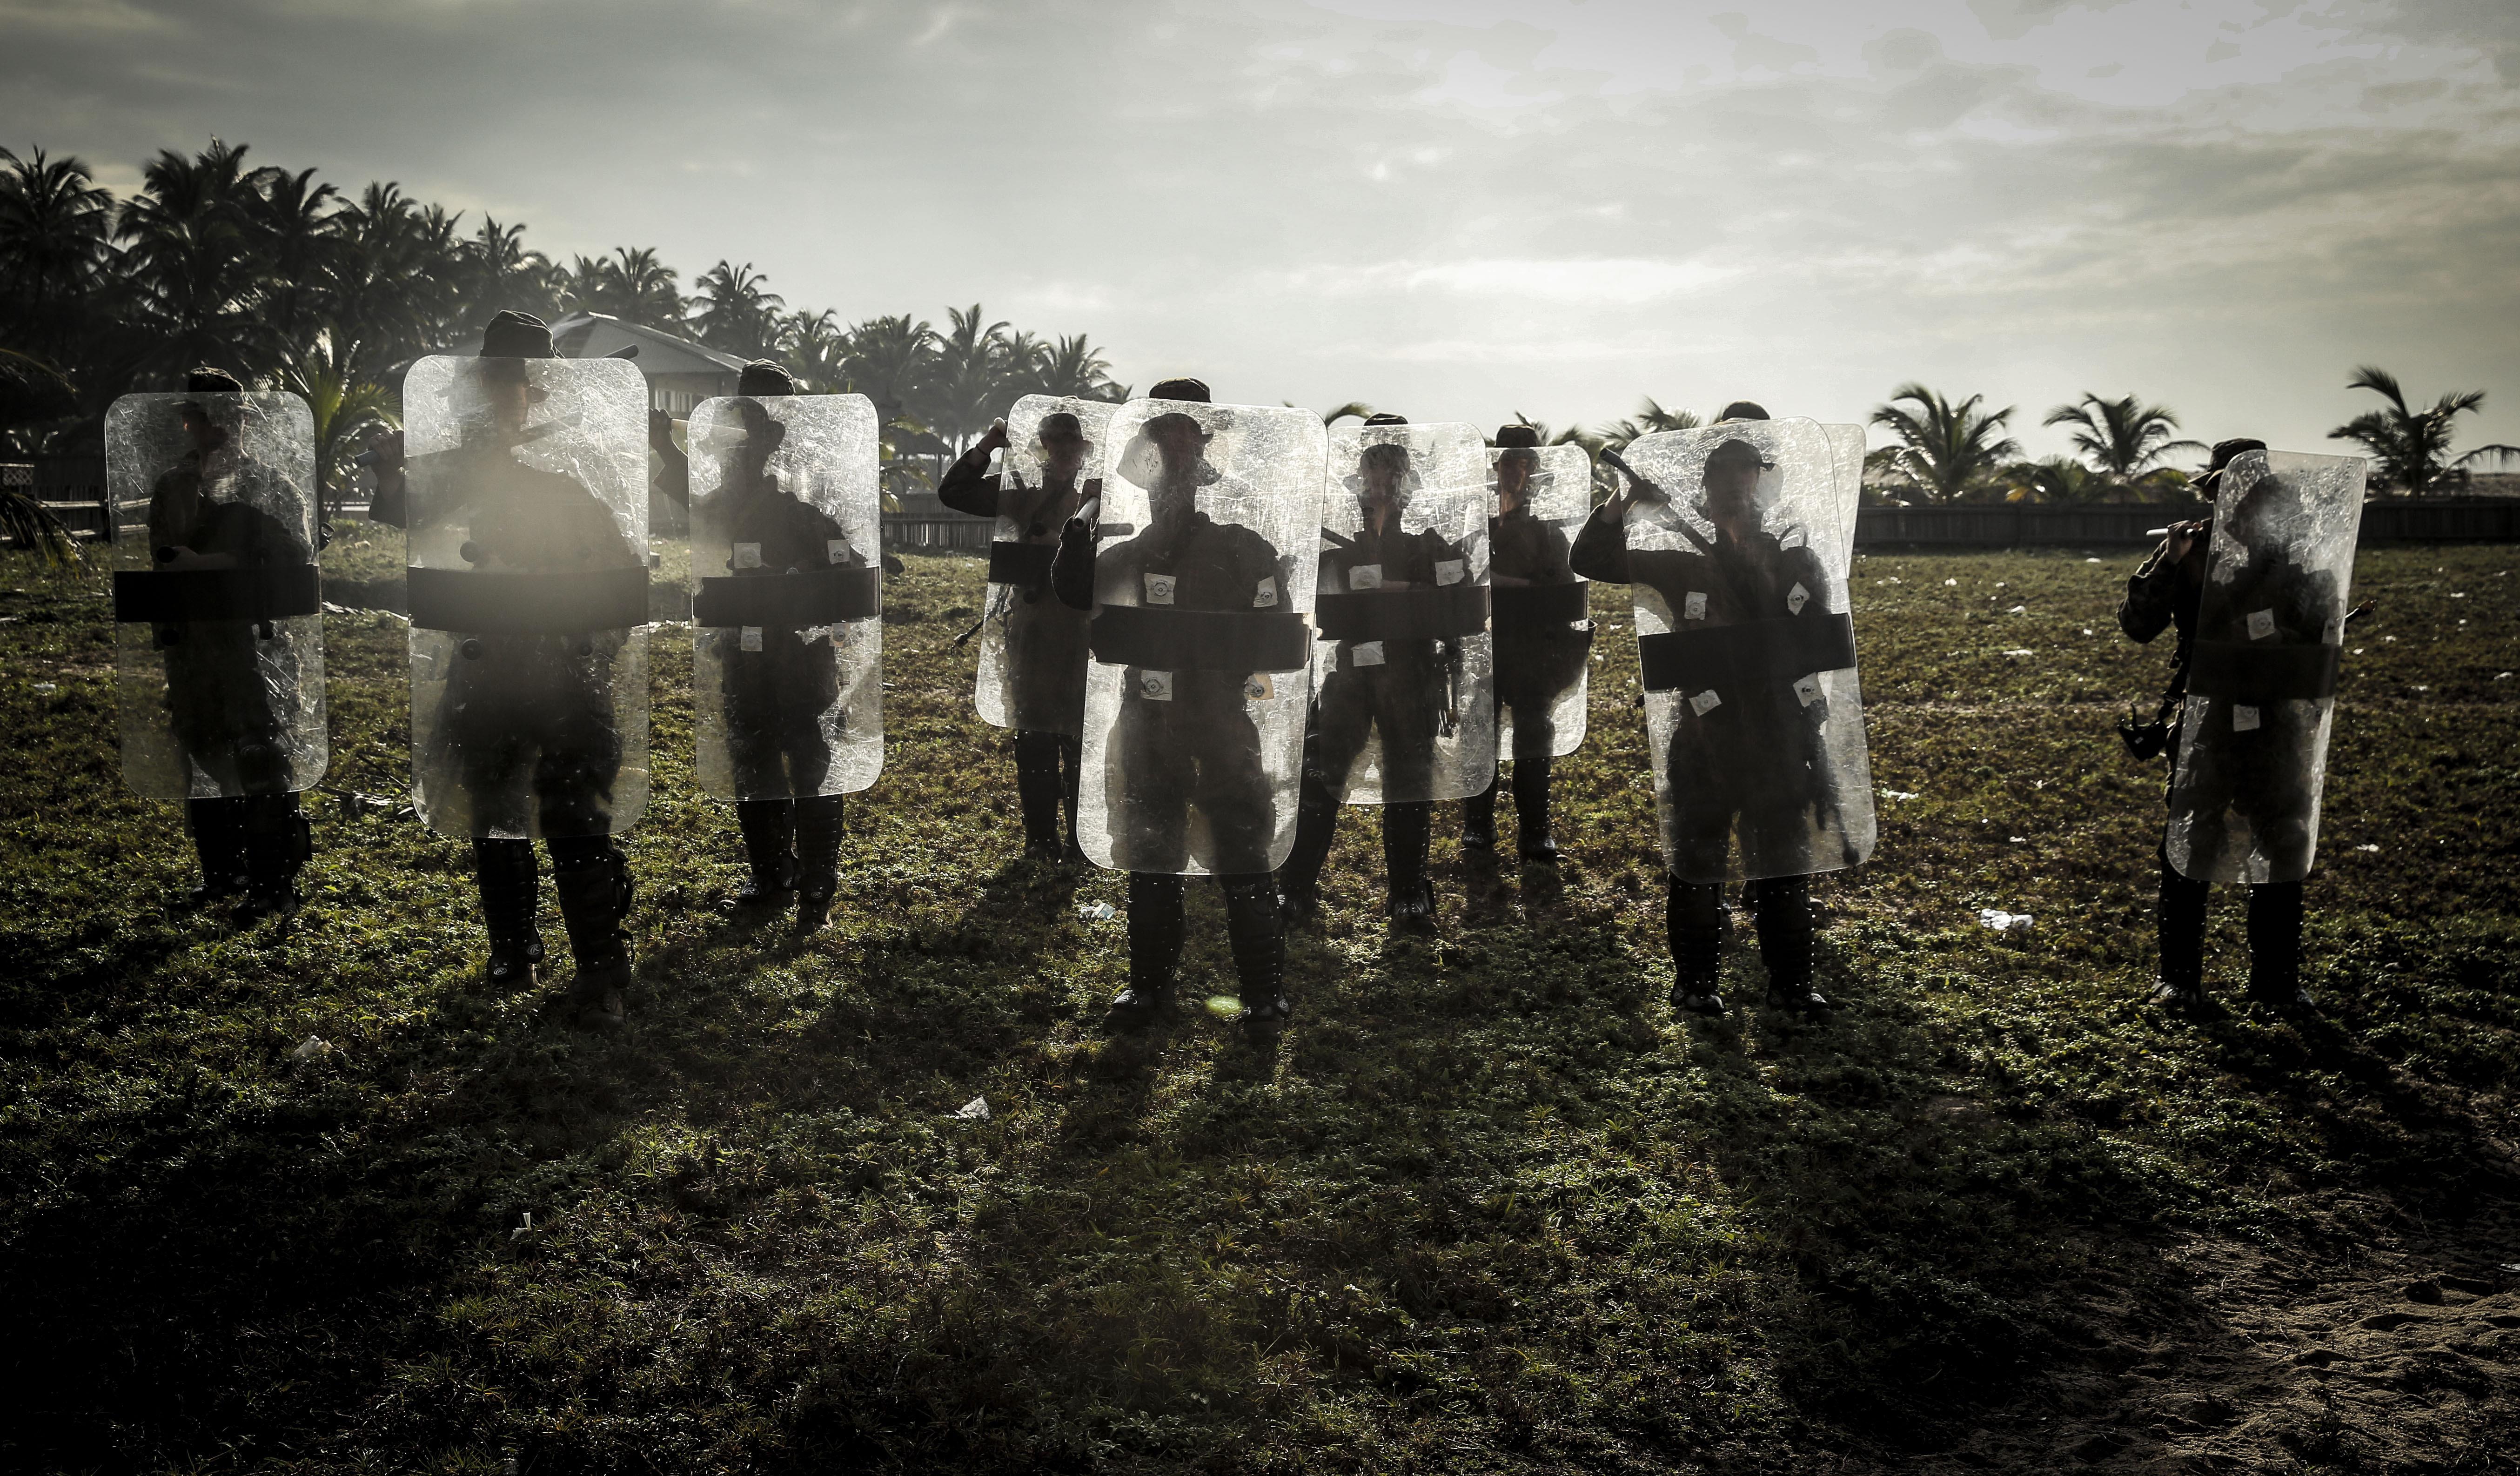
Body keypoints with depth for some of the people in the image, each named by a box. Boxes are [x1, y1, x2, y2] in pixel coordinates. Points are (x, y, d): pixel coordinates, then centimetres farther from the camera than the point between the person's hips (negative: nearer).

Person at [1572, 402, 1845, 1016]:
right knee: (1696, 864, 4)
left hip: (1780, 741, 1)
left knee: (1784, 865, 8)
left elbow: (1831, 648, 7)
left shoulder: (1796, 560, 7)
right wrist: (1622, 503, -12)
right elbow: (1590, 561, 1)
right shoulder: (1684, 563, 4)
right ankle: (1694, 980, 15)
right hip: (1704, 740, -1)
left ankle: (1791, 978, 19)